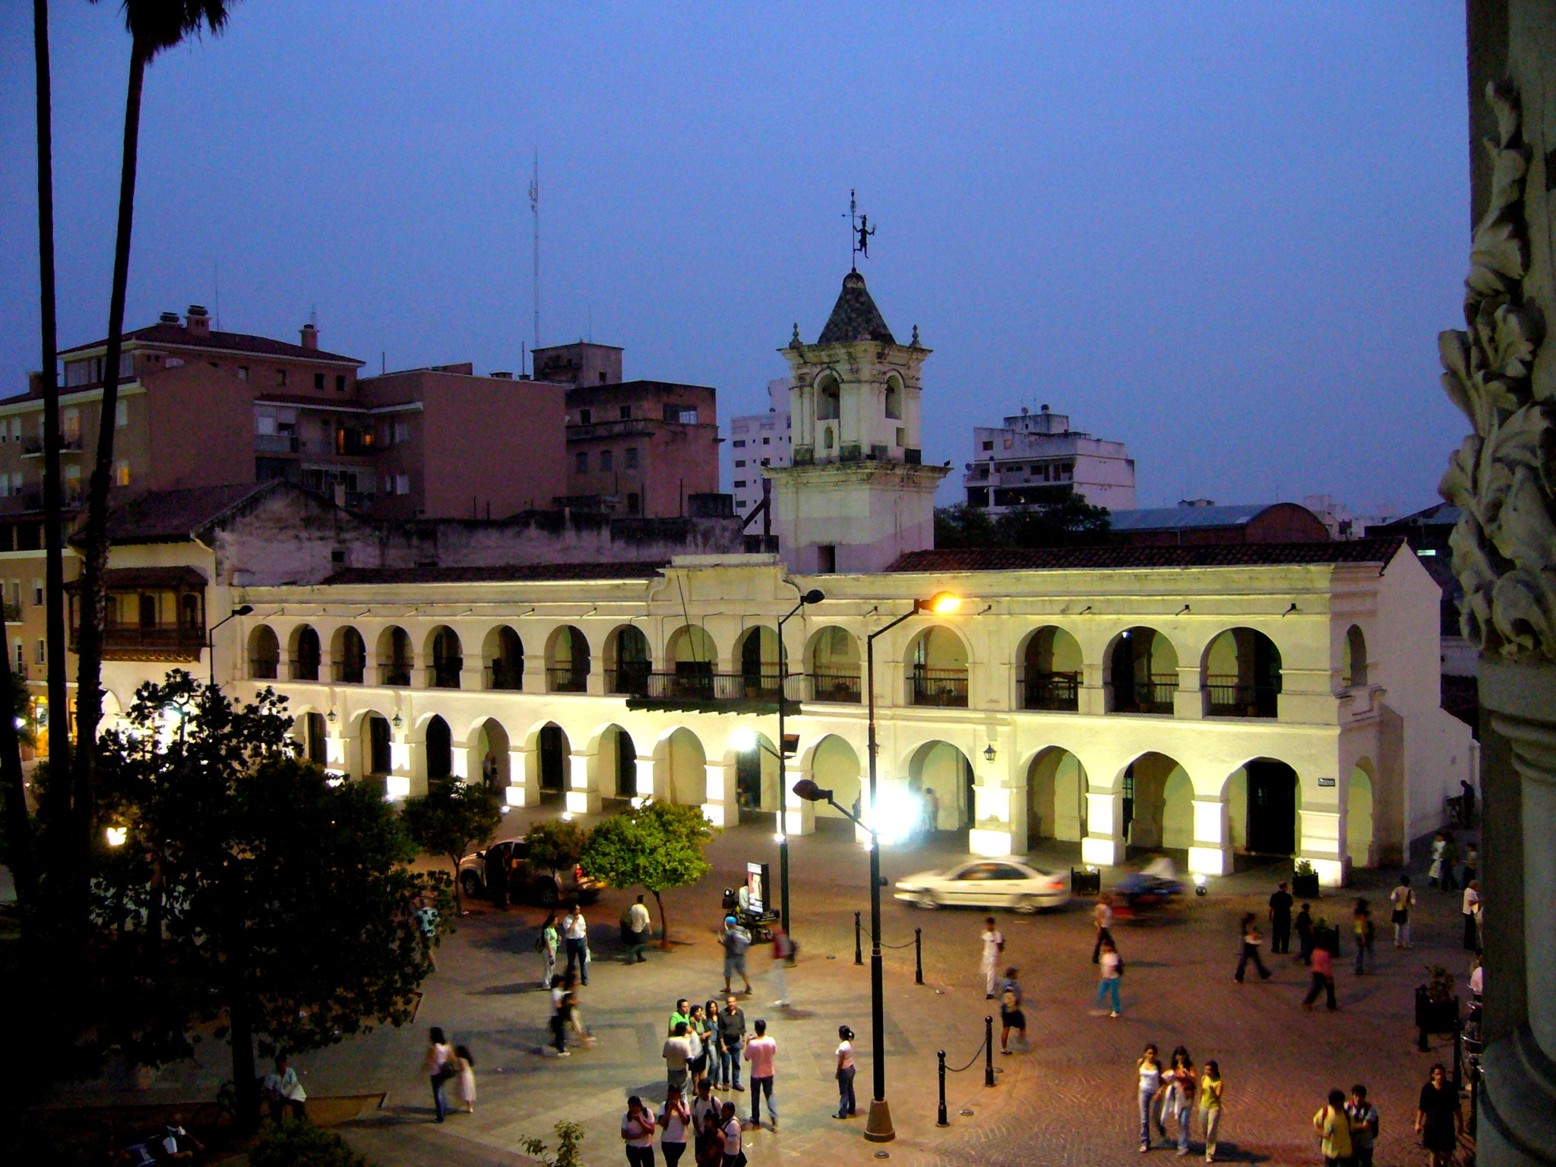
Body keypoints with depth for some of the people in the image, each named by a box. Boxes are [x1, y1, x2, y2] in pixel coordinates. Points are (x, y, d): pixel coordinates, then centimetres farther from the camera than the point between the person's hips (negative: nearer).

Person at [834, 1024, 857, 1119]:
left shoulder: (843, 1046, -28)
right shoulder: (851, 1043, -3)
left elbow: (840, 1062, -23)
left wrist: (837, 1073, -10)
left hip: (844, 1071, -8)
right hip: (851, 1068, 8)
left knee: (844, 1093, 5)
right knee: (850, 1090, 22)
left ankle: (842, 1113, 16)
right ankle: (852, 1109, 35)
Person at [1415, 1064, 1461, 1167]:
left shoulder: (1451, 1089, -8)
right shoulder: (1427, 1088, -10)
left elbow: (1456, 1108, 3)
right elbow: (1422, 1107, -2)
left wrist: (1460, 1122, 5)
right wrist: (1418, 1123, -3)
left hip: (1447, 1125, 1)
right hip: (1432, 1125, -1)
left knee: (1447, 1153, 7)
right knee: (1434, 1152, 7)